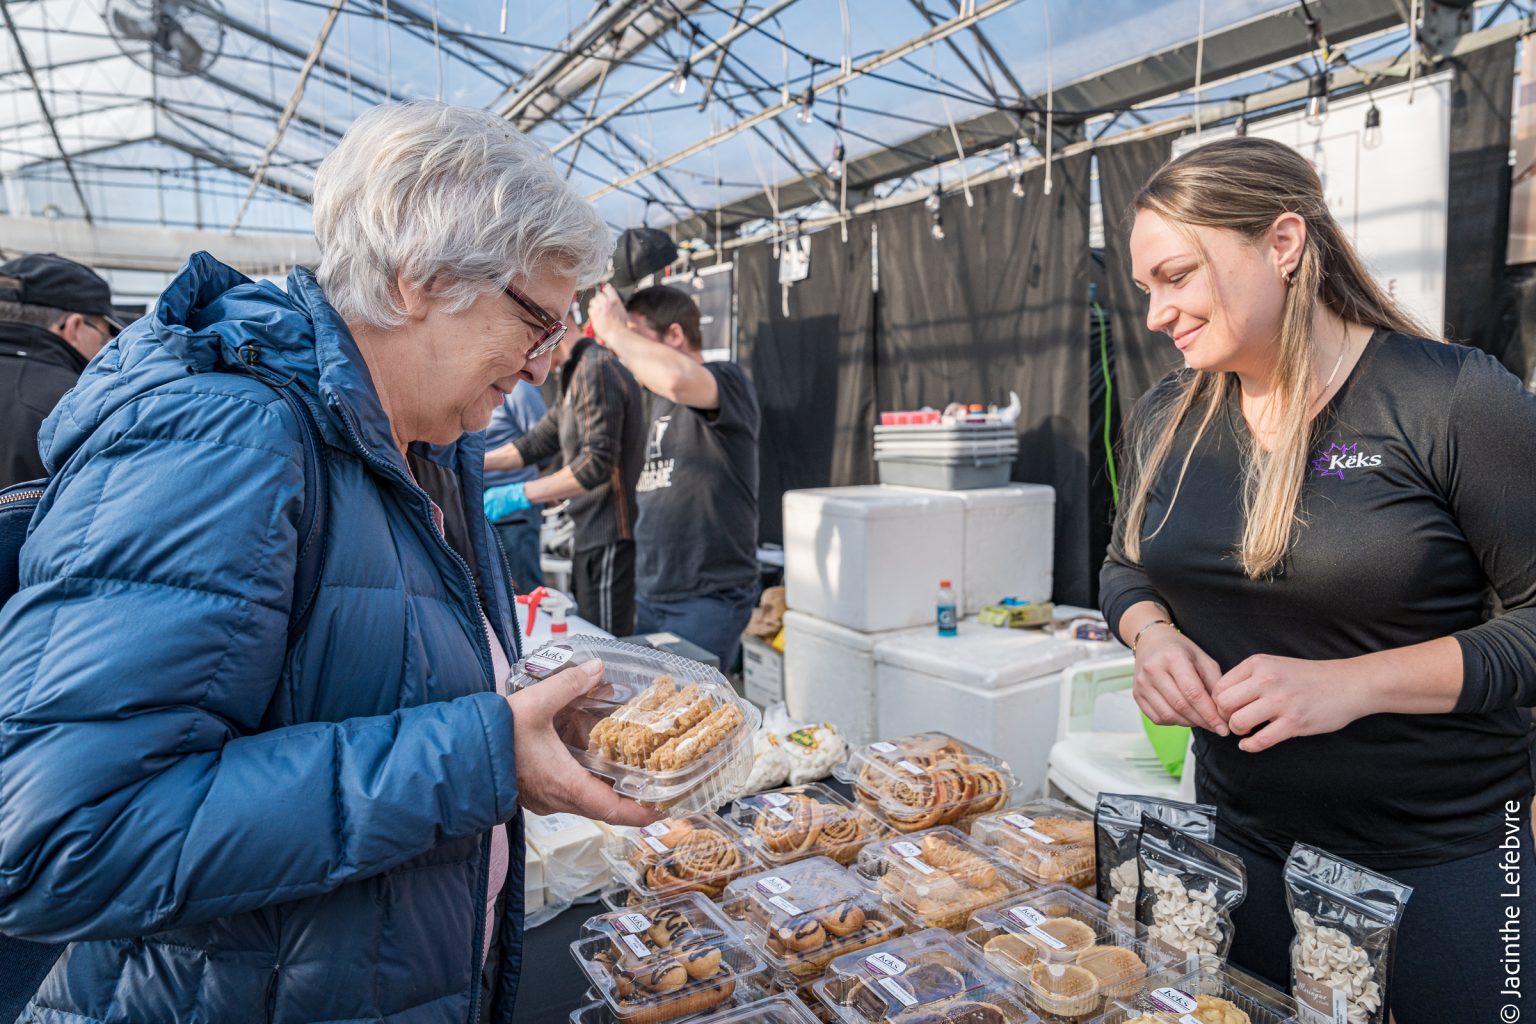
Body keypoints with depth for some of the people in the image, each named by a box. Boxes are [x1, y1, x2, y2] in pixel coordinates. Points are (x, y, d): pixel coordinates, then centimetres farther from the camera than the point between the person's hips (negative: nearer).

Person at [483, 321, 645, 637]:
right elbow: (538, 442, 22)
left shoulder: (596, 369, -14)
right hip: (590, 537, 10)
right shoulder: (578, 374, 17)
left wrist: (520, 495, -19)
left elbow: (597, 462, -23)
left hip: (610, 542, -10)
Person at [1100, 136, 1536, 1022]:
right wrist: (1153, 635, -10)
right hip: (1241, 837, 5)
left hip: (1442, 860, -4)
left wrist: (1351, 684, -26)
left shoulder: (1453, 399, -16)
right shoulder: (1170, 418, 0)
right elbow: (1129, 567, 11)